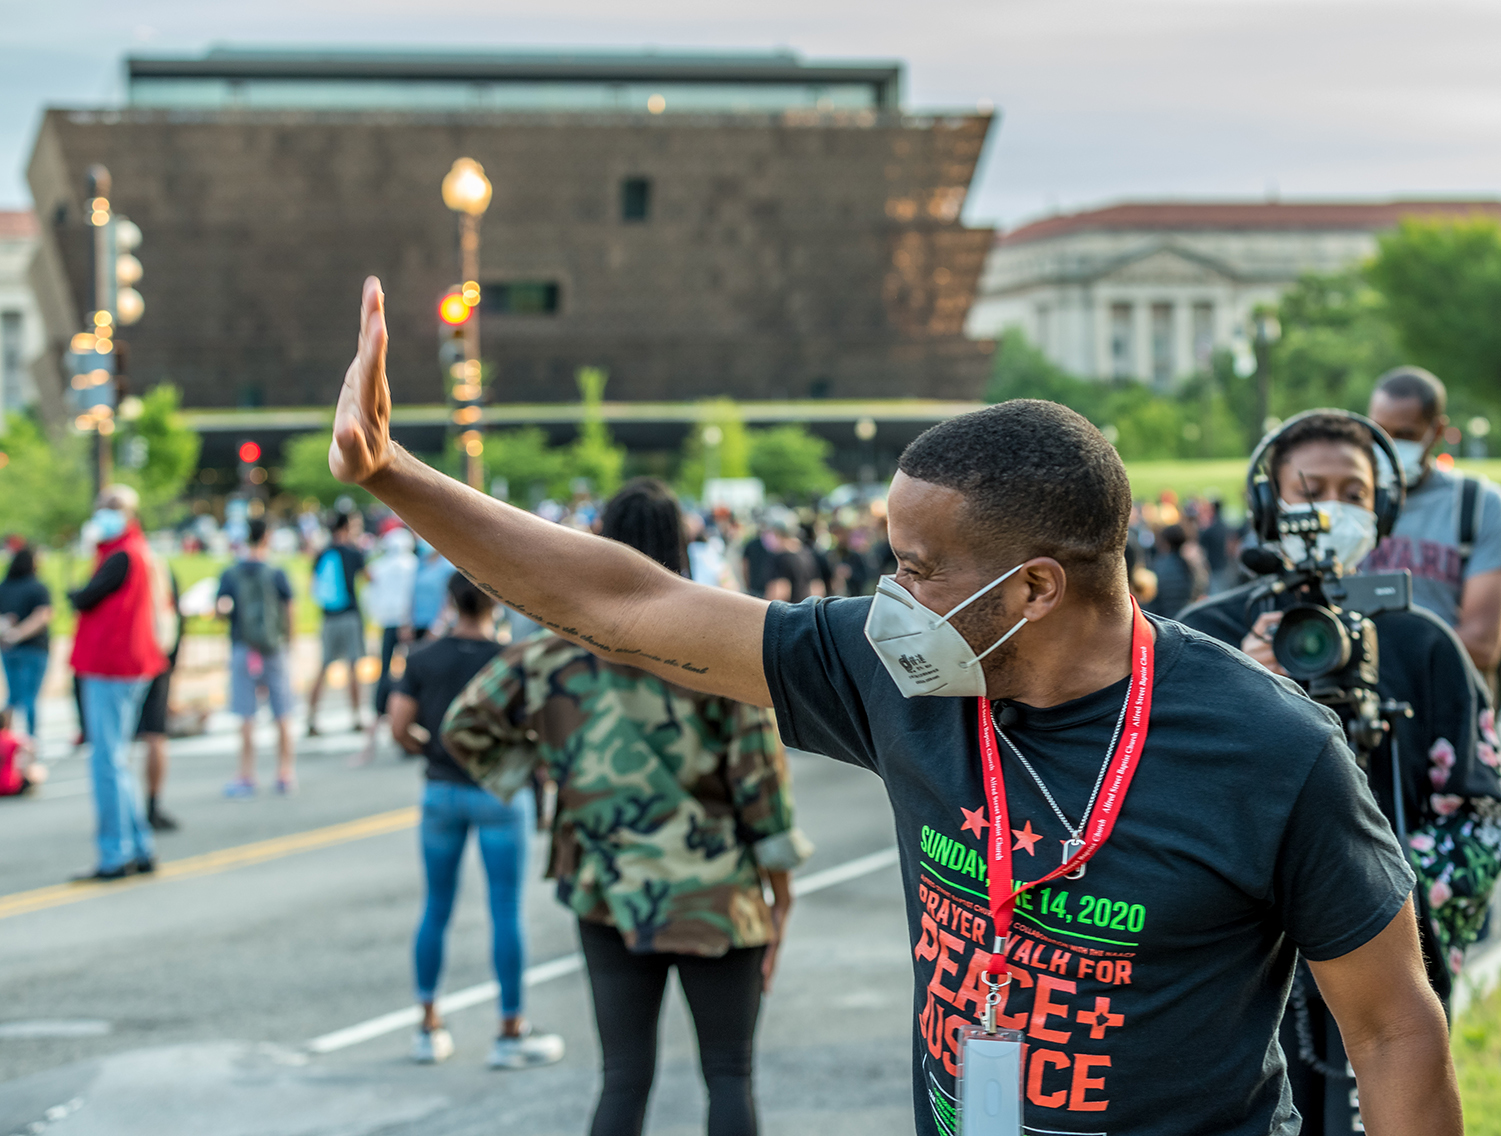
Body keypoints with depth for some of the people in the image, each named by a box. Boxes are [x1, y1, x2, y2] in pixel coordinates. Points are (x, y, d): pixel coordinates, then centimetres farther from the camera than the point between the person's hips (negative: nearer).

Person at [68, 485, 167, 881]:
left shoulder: (122, 557, -14)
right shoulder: (141, 552, 17)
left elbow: (84, 600, -15)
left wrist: (75, 594, 6)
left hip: (109, 668, -10)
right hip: (133, 665, 10)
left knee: (107, 761, -8)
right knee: (116, 760, 16)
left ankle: (115, 855, -7)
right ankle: (141, 850, 18)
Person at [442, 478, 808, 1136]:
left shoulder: (561, 652, -1)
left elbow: (466, 725, 3)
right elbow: (758, 761, -9)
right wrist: (778, 870, 0)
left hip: (609, 890, 3)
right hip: (715, 894, -3)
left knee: (624, 1080, 10)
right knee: (729, 1075, 9)